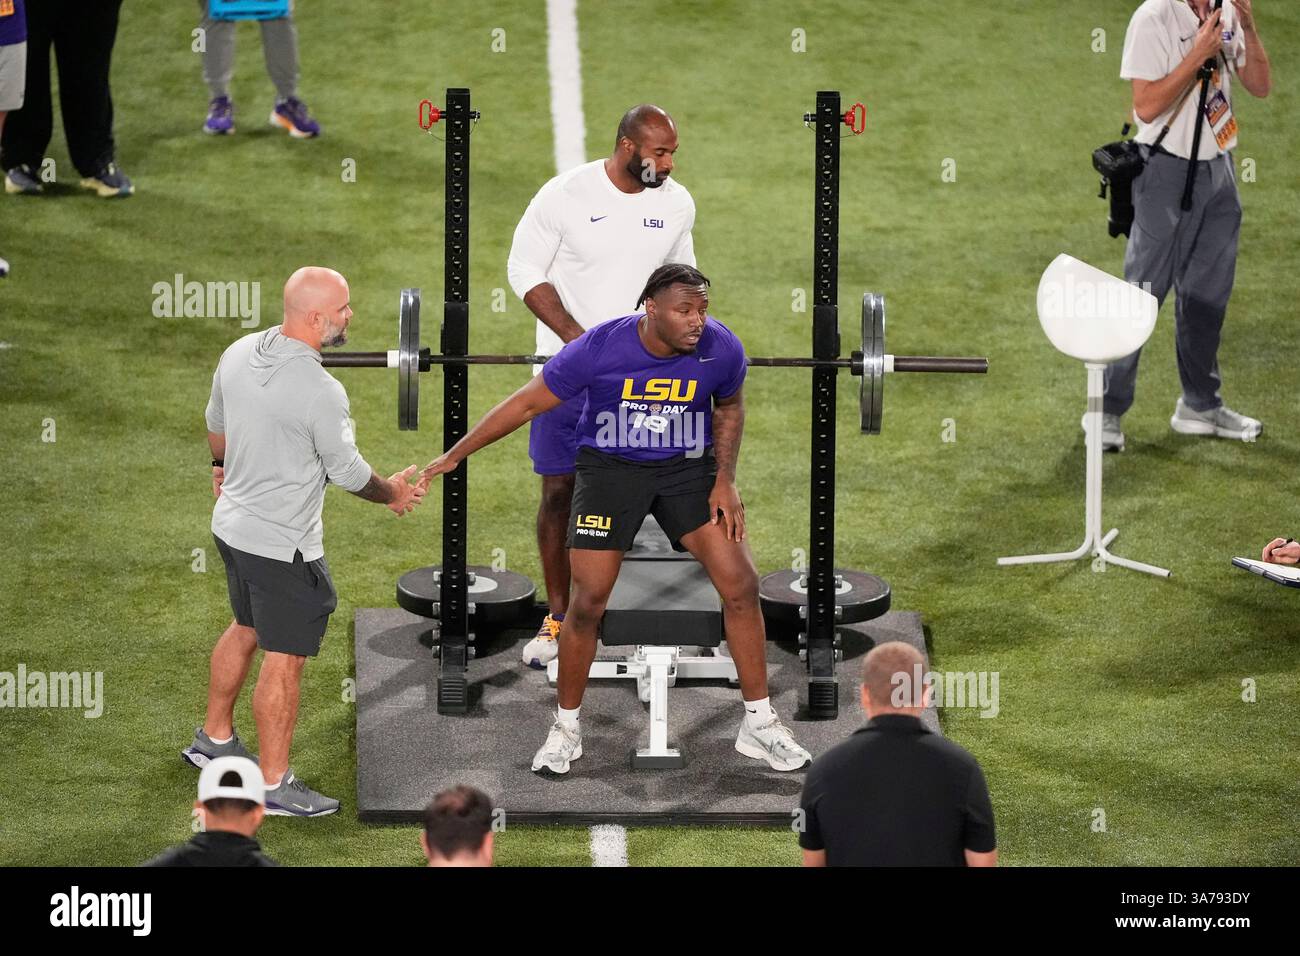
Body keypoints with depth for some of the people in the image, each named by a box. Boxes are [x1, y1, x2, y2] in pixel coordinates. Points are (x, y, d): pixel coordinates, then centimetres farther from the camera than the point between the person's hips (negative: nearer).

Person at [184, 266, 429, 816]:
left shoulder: (239, 353, -3)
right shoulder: (320, 392, -27)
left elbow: (216, 425, 14)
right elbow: (348, 472, -14)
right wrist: (392, 493, 6)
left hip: (232, 522, 9)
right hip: (282, 544, -9)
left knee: (245, 629, 27)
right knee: (284, 659, 2)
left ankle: (214, 740, 41)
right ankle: (275, 787, 10)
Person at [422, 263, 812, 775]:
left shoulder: (722, 349, -17)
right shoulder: (599, 348, -25)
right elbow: (527, 403, -12)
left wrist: (726, 479, -4)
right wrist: (454, 456, -9)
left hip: (688, 468, 2)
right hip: (610, 466, -2)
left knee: (741, 585, -8)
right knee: (587, 604, -6)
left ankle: (758, 724, 6)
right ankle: (566, 728, 15)